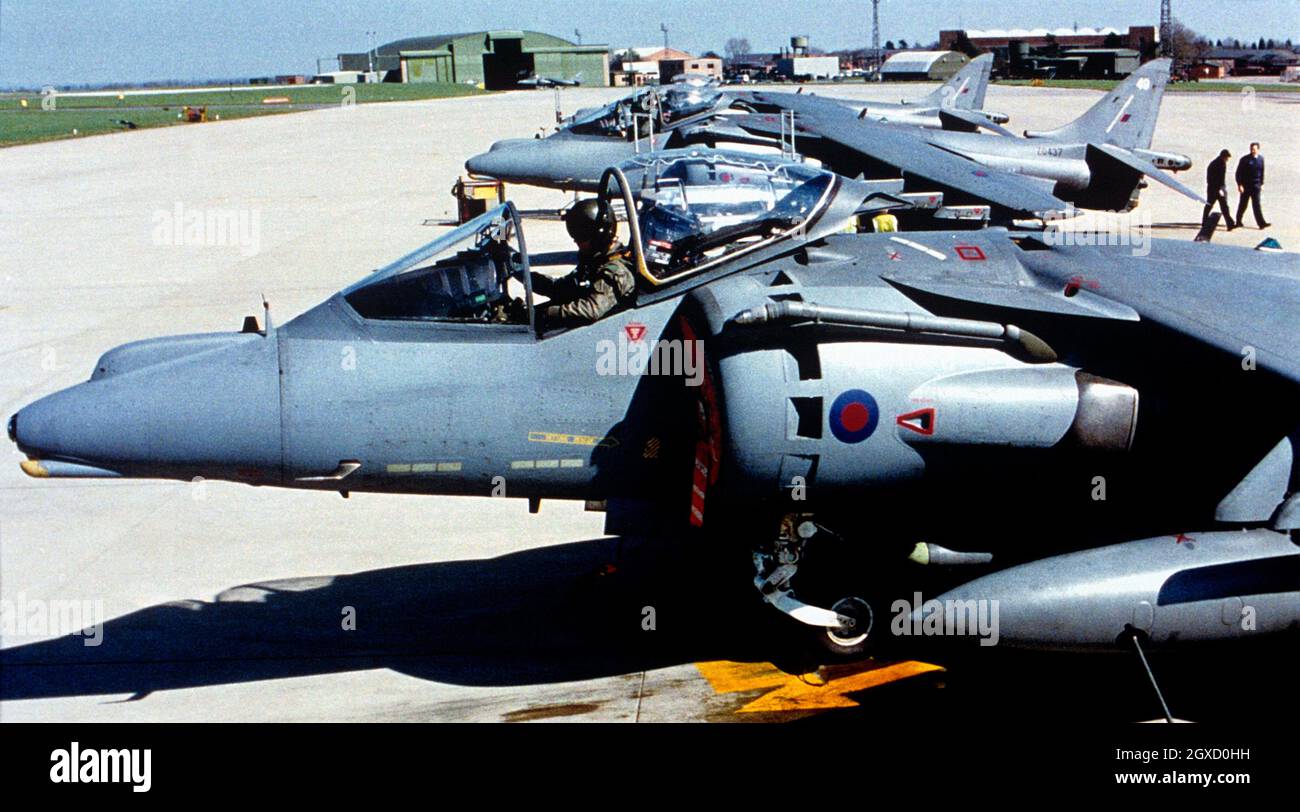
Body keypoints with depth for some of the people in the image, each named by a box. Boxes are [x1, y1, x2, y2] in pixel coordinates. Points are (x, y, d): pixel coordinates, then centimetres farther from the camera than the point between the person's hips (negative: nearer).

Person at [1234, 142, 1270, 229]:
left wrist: (1262, 183, 15)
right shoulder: (1245, 159, -8)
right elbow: (1239, 172, -8)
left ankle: (1261, 223, -8)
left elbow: (1262, 172, 16)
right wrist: (1239, 185, -14)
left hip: (1256, 185, 2)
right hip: (1246, 185, -2)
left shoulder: (1261, 159, 5)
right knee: (1243, 204, 8)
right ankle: (1238, 221, 24)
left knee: (1256, 204, -4)